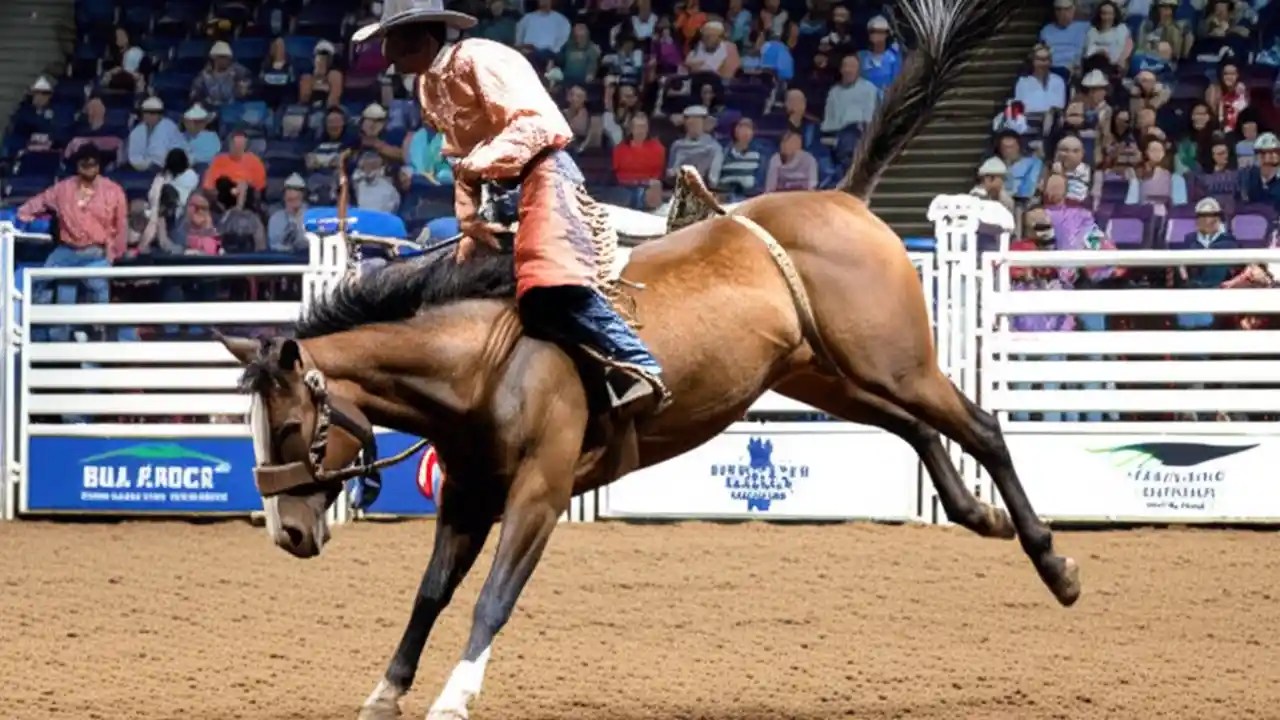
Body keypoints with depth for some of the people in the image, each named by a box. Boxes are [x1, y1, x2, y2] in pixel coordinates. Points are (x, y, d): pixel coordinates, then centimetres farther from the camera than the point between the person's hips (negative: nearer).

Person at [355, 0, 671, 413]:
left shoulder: (477, 59, -11)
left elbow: (534, 122, -20)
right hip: (501, 190, 11)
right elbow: (460, 158, 19)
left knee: (551, 289, -30)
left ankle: (635, 365, -30)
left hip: (542, 173, -11)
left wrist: (478, 165, -27)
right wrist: (469, 219, 5)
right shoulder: (430, 85, 16)